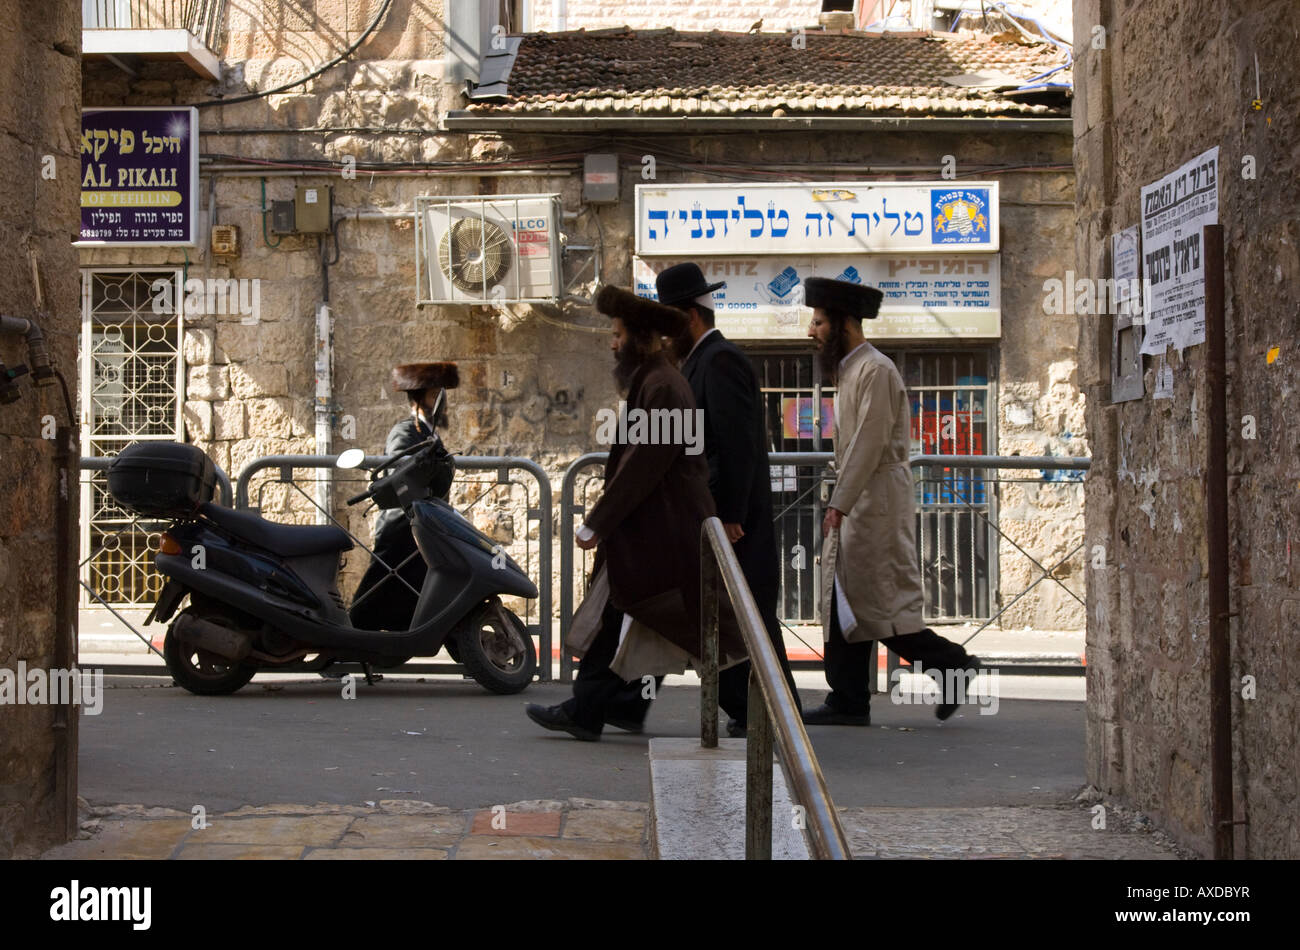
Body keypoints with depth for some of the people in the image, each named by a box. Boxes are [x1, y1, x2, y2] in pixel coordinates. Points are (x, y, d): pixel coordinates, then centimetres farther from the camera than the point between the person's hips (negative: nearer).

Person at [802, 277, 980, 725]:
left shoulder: (876, 370, -13)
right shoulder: (849, 370, 18)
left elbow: (871, 443, -19)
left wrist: (839, 504, -21)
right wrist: (840, 504, 15)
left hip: (878, 500, -10)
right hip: (857, 503, 10)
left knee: (880, 604, -8)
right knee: (844, 602, 8)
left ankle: (953, 665, 4)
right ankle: (848, 702, 10)